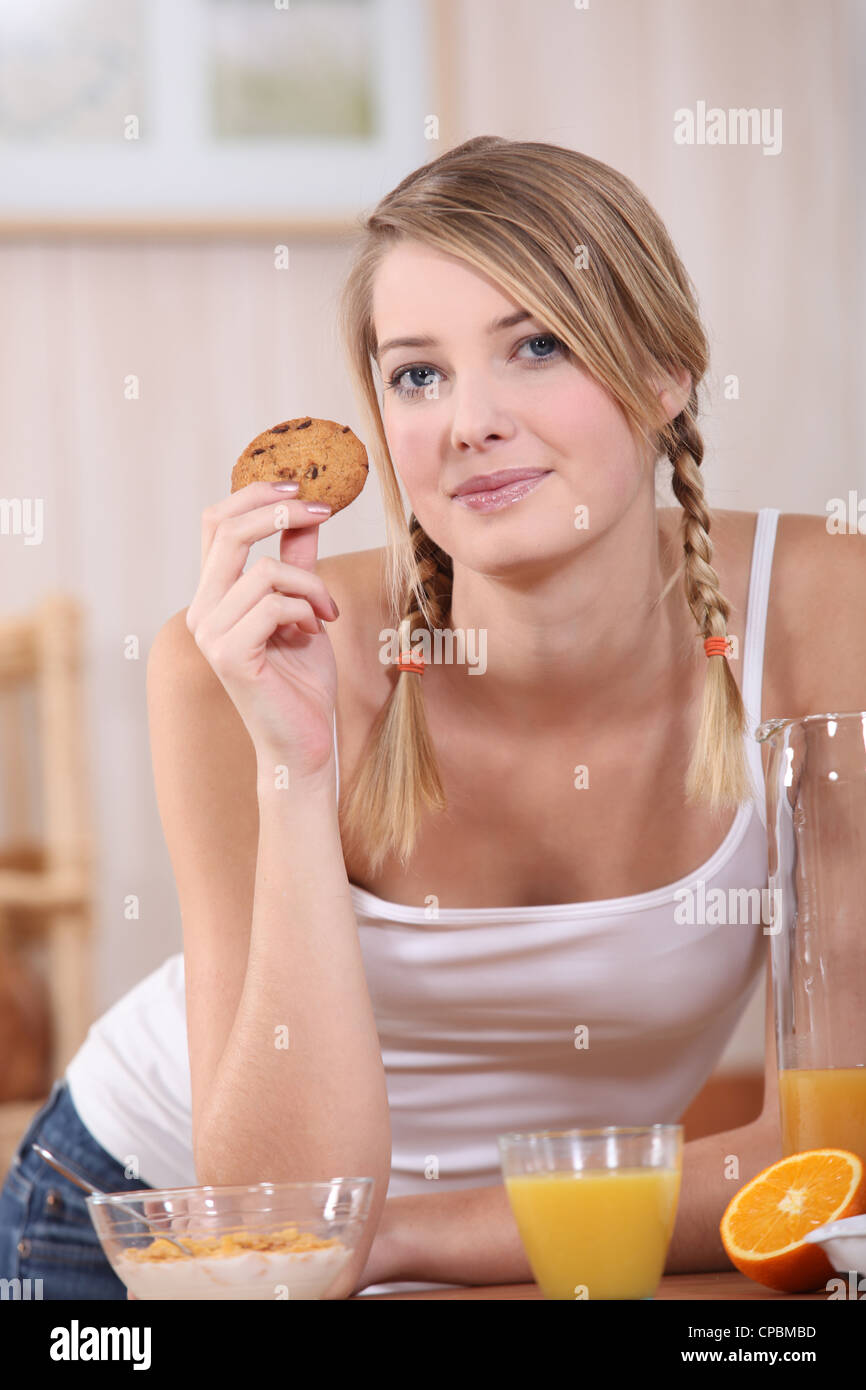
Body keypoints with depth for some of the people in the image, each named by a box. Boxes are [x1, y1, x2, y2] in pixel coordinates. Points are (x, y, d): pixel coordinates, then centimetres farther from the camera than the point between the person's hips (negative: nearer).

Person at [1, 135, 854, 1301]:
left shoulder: (810, 618, -19)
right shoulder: (244, 666, -21)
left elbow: (829, 1155, -16)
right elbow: (286, 1226, -24)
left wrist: (403, 1233, -18)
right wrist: (293, 766, -32)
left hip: (540, 1254, 2)